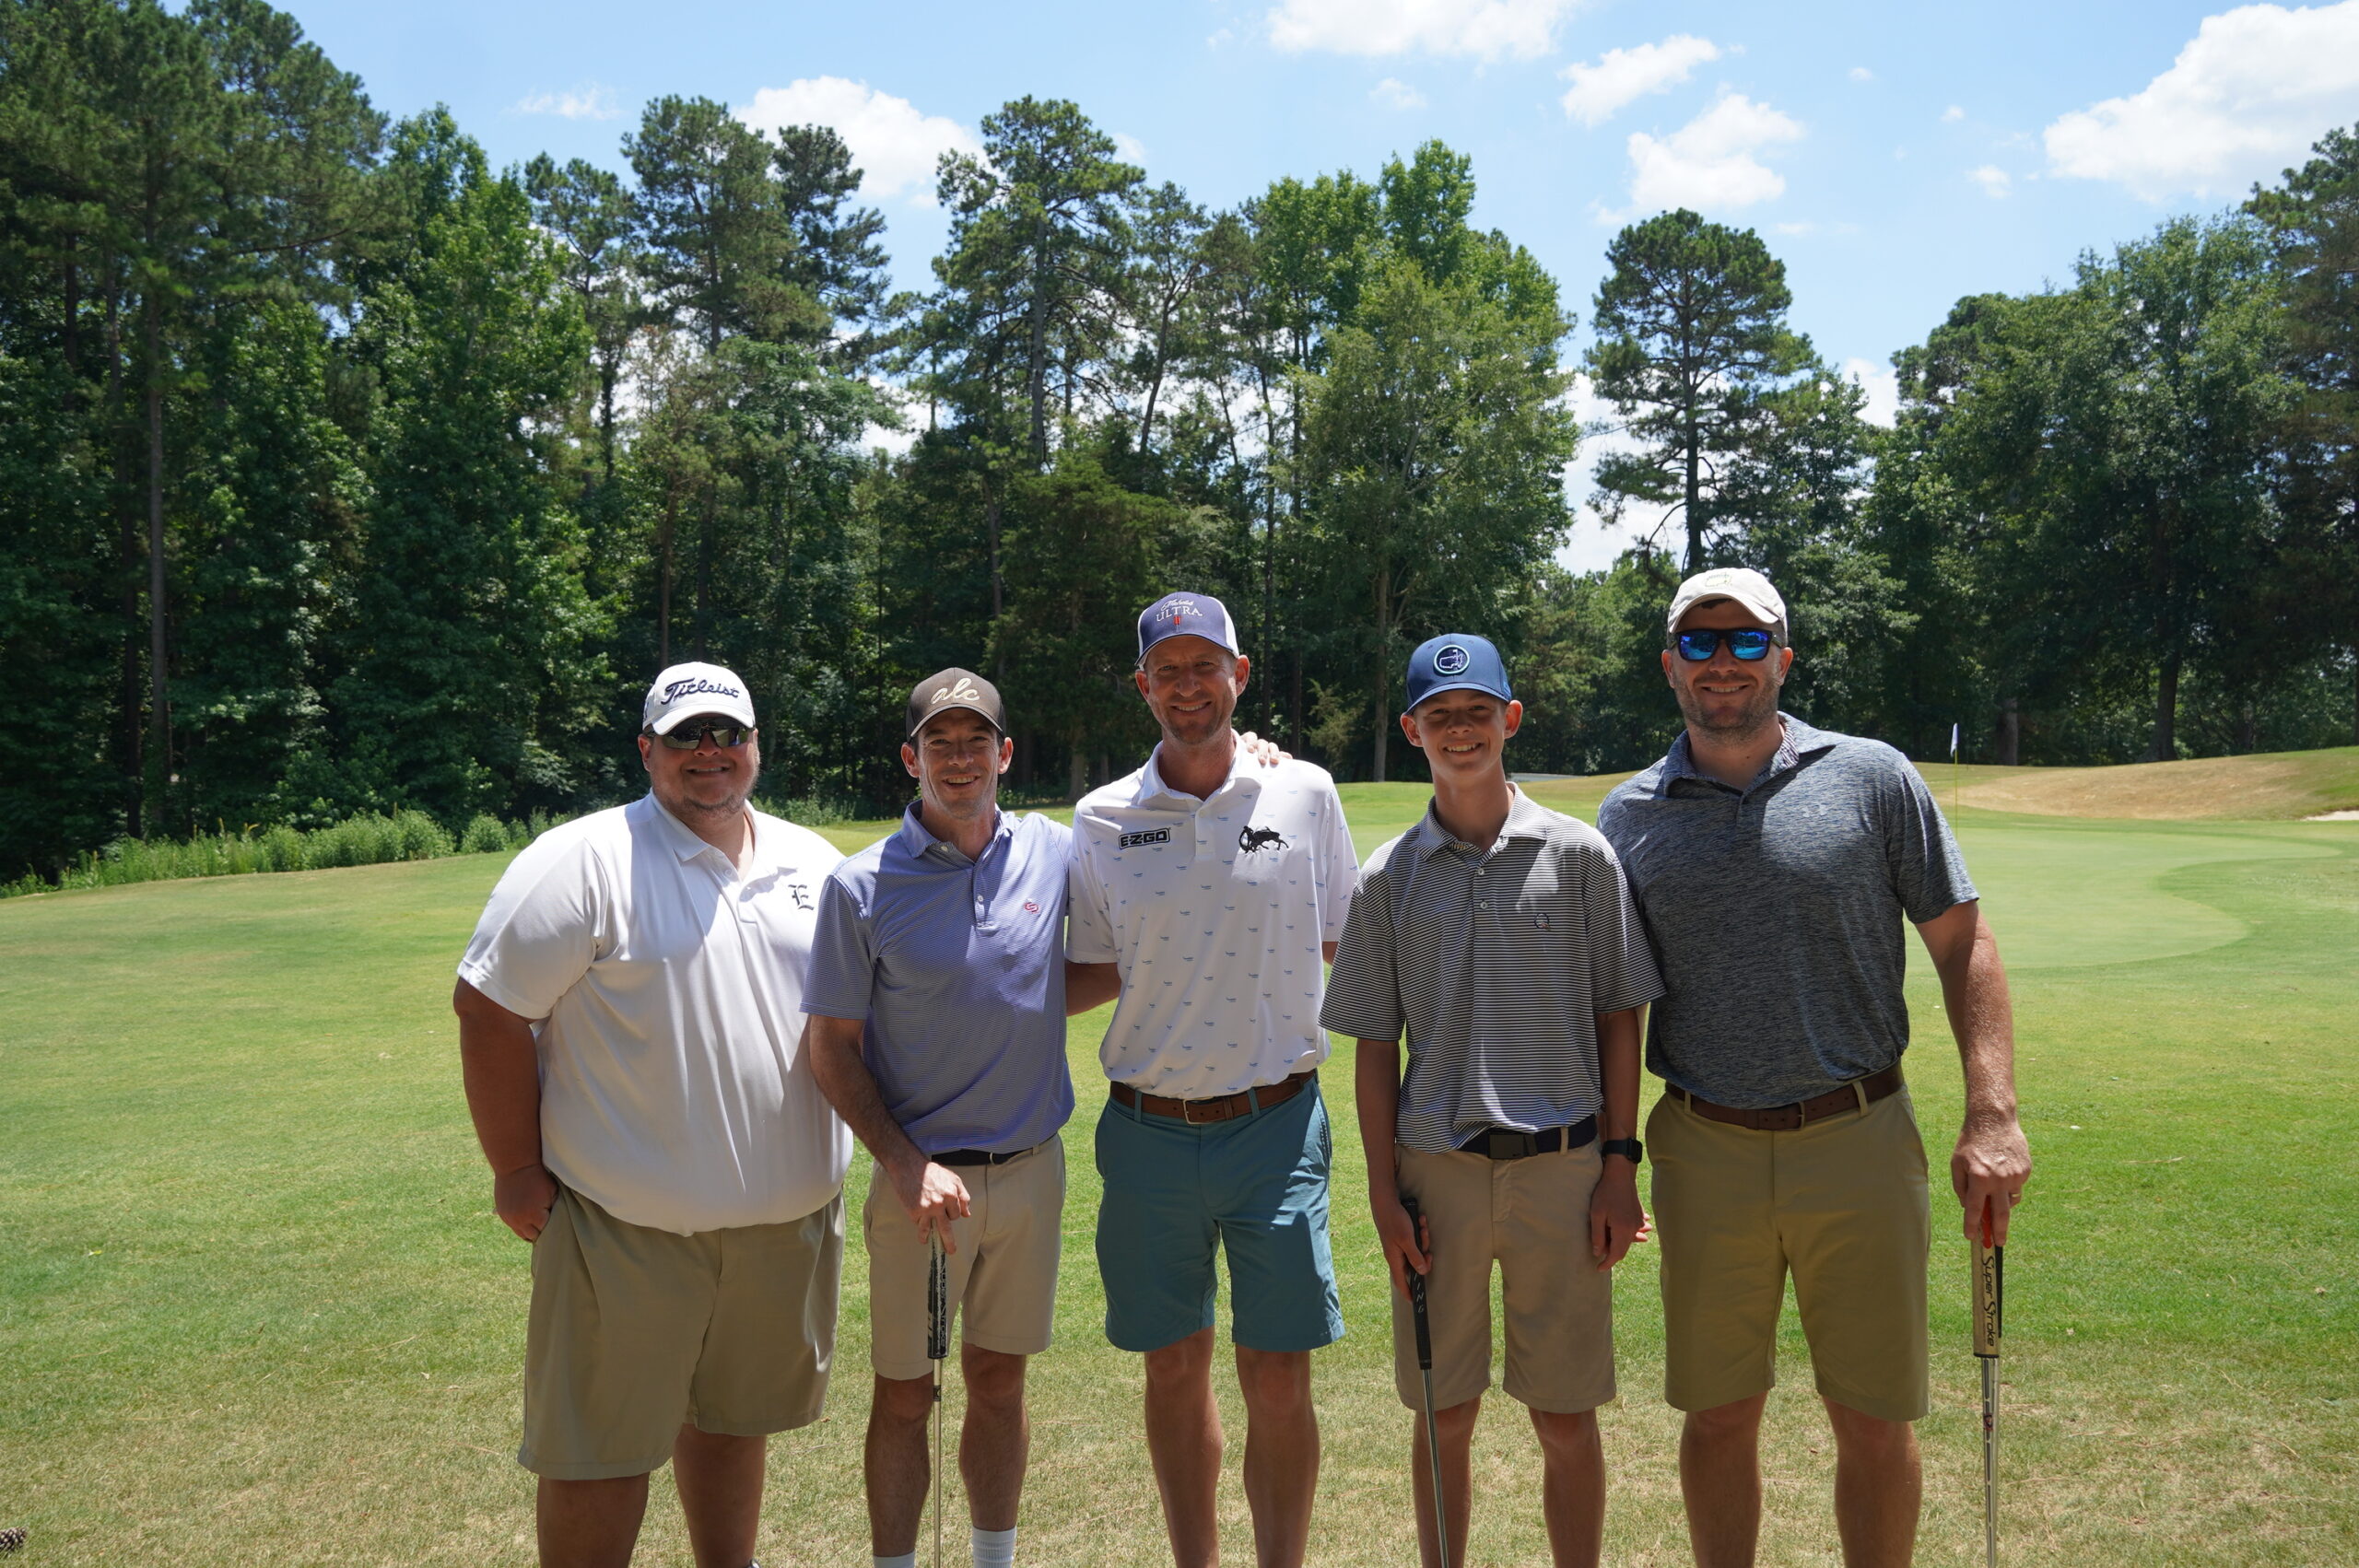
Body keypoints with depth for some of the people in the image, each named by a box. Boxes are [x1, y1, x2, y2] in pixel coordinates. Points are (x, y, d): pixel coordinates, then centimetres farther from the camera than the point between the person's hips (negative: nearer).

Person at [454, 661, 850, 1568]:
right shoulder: (584, 862, -10)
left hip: (786, 1214, 5)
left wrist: (882, 1146, 12)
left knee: (731, 1415, 21)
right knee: (602, 1450, 5)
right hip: (628, 1223, -5)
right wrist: (517, 1171, -11)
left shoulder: (813, 864, 8)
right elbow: (487, 1008, -11)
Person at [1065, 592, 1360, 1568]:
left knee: (1277, 1376, 3)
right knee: (1174, 1368, 13)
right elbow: (1097, 974, 8)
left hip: (1275, 1124, -1)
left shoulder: (1303, 794, 0)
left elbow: (1345, 942, 11)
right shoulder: (1100, 820, 2)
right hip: (1147, 1131, 1)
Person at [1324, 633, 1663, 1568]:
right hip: (1436, 1173, 1)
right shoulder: (1387, 877, 4)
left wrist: (1619, 1163, -2)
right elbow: (1375, 1045, 5)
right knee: (1443, 1414, 12)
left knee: (1566, 1417, 8)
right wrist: (1385, 1193, 0)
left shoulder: (1580, 854, 1)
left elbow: (1618, 1018, 3)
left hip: (1561, 1167, -1)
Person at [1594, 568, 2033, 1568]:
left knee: (1875, 1420, 7)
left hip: (1858, 1145, -1)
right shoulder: (1629, 814, 5)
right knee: (1719, 1413, 11)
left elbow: (1962, 943, 1)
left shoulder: (1873, 778, 0)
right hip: (1704, 1156, 1)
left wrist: (1992, 1117, -8)